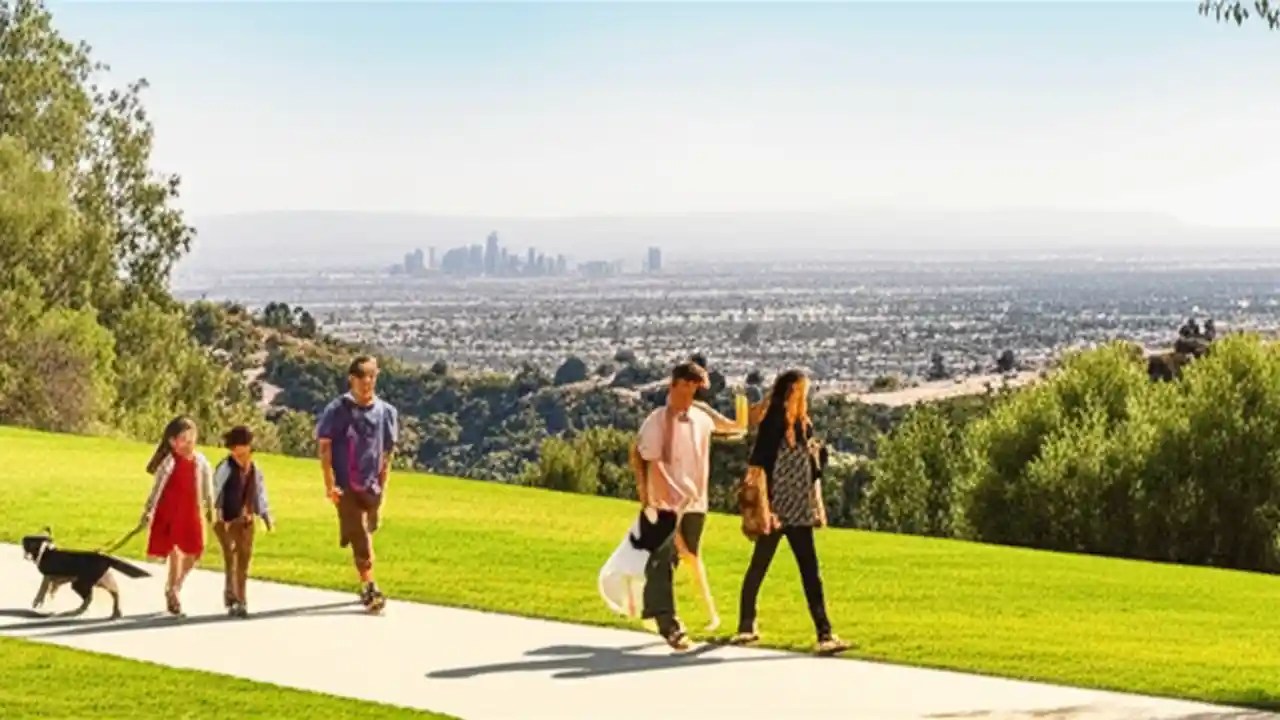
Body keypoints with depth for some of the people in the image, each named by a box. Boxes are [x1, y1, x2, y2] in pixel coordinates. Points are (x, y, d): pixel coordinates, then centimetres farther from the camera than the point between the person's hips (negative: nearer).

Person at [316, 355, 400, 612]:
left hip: (372, 487, 3)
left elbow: (387, 455, 10)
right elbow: (324, 448, -4)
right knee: (360, 538, -12)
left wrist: (383, 489, 8)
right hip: (346, 487, -3)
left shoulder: (386, 412, 4)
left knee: (364, 537, 13)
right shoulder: (337, 410, -5)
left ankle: (366, 587, 28)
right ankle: (371, 590, -16)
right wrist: (330, 484, -12)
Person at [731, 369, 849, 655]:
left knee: (811, 573, -3)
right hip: (775, 513, -5)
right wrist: (765, 509, -17)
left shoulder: (805, 427, 11)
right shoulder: (770, 428, -7)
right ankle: (746, 626, 21)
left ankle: (825, 634, -8)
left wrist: (818, 505, 12)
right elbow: (758, 471, -12)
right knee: (758, 569, 7)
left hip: (800, 514, 5)